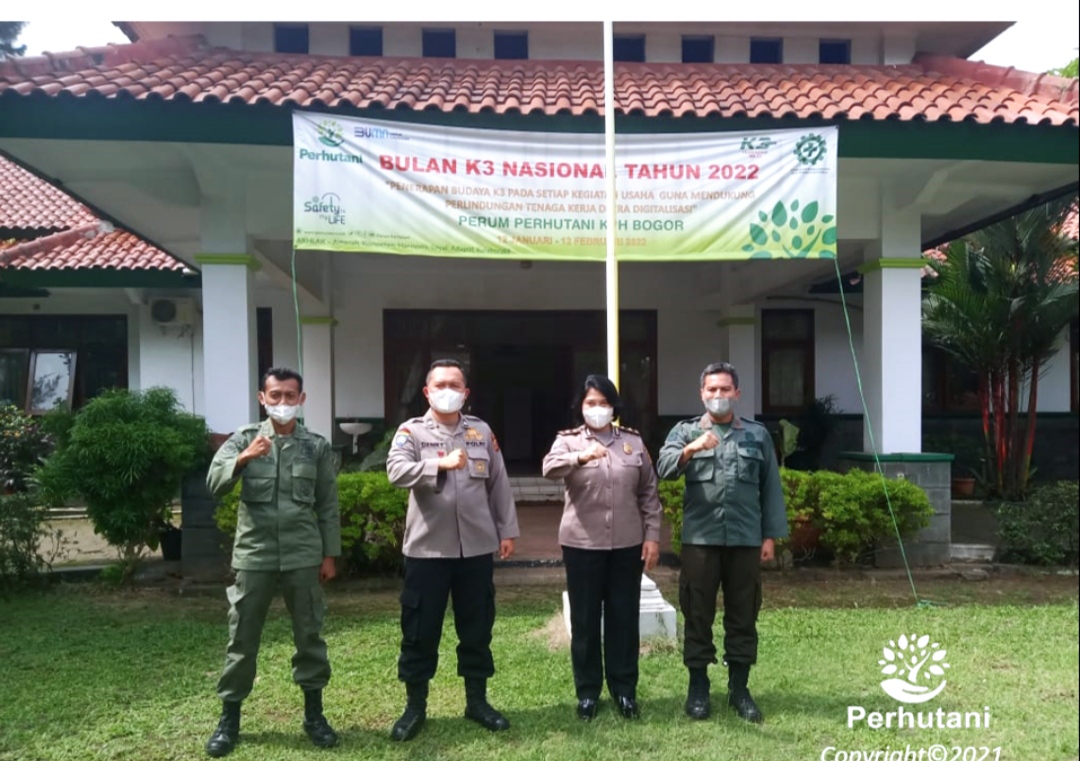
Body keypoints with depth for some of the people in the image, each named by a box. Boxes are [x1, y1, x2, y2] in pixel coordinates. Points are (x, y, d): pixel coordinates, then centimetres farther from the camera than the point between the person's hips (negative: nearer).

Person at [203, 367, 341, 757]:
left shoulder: (317, 446, 3)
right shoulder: (244, 438, 3)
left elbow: (328, 505, 6)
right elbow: (214, 483, -9)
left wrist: (330, 554, 4)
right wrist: (244, 458, -27)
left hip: (303, 556, 0)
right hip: (253, 555, 0)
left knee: (309, 635, 8)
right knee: (242, 638, 9)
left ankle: (313, 713, 23)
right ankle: (229, 717, 25)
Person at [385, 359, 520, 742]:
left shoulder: (482, 431, 7)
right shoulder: (412, 431, -2)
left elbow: (499, 484, 10)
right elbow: (396, 470, -20)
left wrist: (507, 530, 8)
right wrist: (440, 464, -33)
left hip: (476, 547, 3)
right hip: (427, 548, -2)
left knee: (477, 627, 13)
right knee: (420, 630, 7)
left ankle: (477, 700, 29)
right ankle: (415, 706, 24)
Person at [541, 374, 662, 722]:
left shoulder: (633, 441, 6)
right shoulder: (568, 440, -1)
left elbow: (649, 493, 8)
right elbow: (549, 467, -23)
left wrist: (652, 535, 1)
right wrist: (582, 456, -42)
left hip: (627, 544, 2)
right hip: (582, 544, -1)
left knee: (624, 618, 10)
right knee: (585, 620, 7)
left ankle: (624, 690, 24)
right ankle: (587, 692, 22)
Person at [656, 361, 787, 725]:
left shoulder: (758, 434, 9)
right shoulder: (685, 431, 5)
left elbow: (770, 488, 9)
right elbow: (664, 467, -12)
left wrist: (771, 535, 4)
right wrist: (690, 449, -31)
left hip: (746, 540, 1)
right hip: (700, 539, -1)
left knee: (743, 615, 10)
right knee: (698, 614, 6)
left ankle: (739, 687, 24)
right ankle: (698, 685, 20)